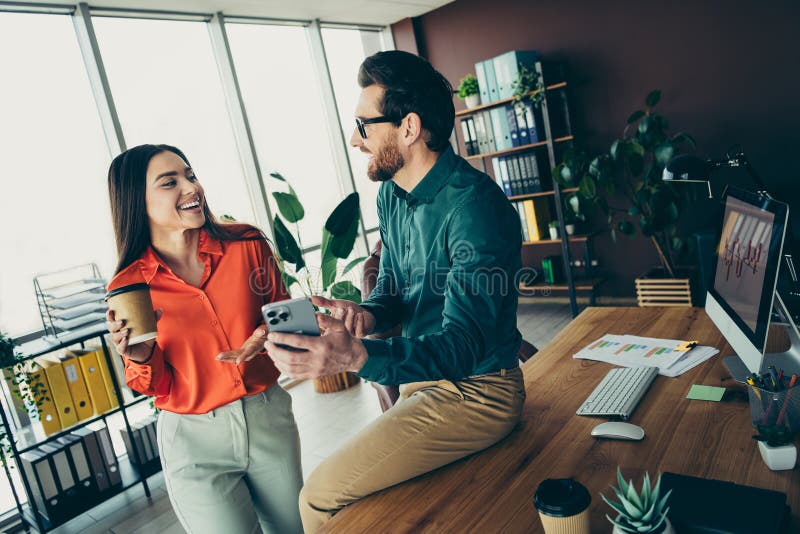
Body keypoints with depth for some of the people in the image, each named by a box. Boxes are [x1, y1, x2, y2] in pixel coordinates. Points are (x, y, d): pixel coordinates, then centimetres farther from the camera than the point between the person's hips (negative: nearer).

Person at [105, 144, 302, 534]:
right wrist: (142, 358, -23)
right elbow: (160, 388, -2)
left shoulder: (247, 245, -9)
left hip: (270, 417, 2)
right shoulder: (127, 288, -8)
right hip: (194, 441, -2)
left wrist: (265, 335, -16)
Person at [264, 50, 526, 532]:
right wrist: (365, 316, -13)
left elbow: (462, 347, -30)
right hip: (424, 379, 9)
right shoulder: (391, 194, 3)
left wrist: (356, 356, -46)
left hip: (475, 391, -8)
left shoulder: (474, 206, -25)